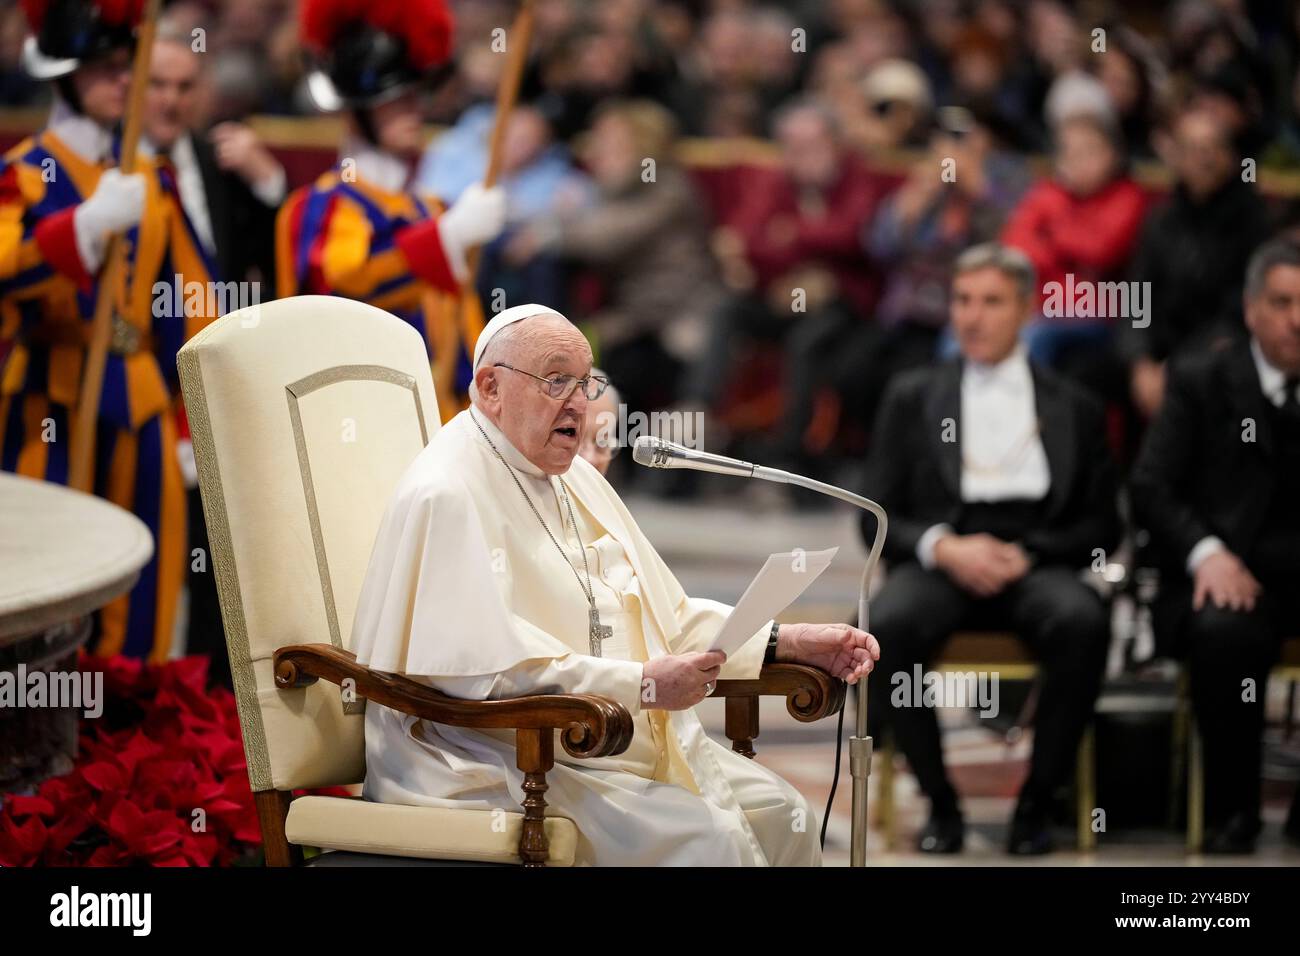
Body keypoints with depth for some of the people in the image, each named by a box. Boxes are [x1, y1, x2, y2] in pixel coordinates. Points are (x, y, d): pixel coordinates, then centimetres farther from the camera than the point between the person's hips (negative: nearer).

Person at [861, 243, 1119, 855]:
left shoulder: (1074, 409, 18)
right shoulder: (912, 398, 18)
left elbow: (1101, 527, 11)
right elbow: (877, 518, 11)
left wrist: (1029, 553, -8)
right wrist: (944, 548, -9)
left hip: (1034, 566, 0)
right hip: (936, 564, 0)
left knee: (1083, 622, -36)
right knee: (885, 628, -35)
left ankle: (1037, 800, -19)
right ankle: (939, 802, -18)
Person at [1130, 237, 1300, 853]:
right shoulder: (1201, 380, 10)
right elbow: (1150, 486, 1)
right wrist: (1207, 552, -17)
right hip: (1227, 573, -2)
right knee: (1226, 632, -37)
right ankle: (1231, 810, -19)